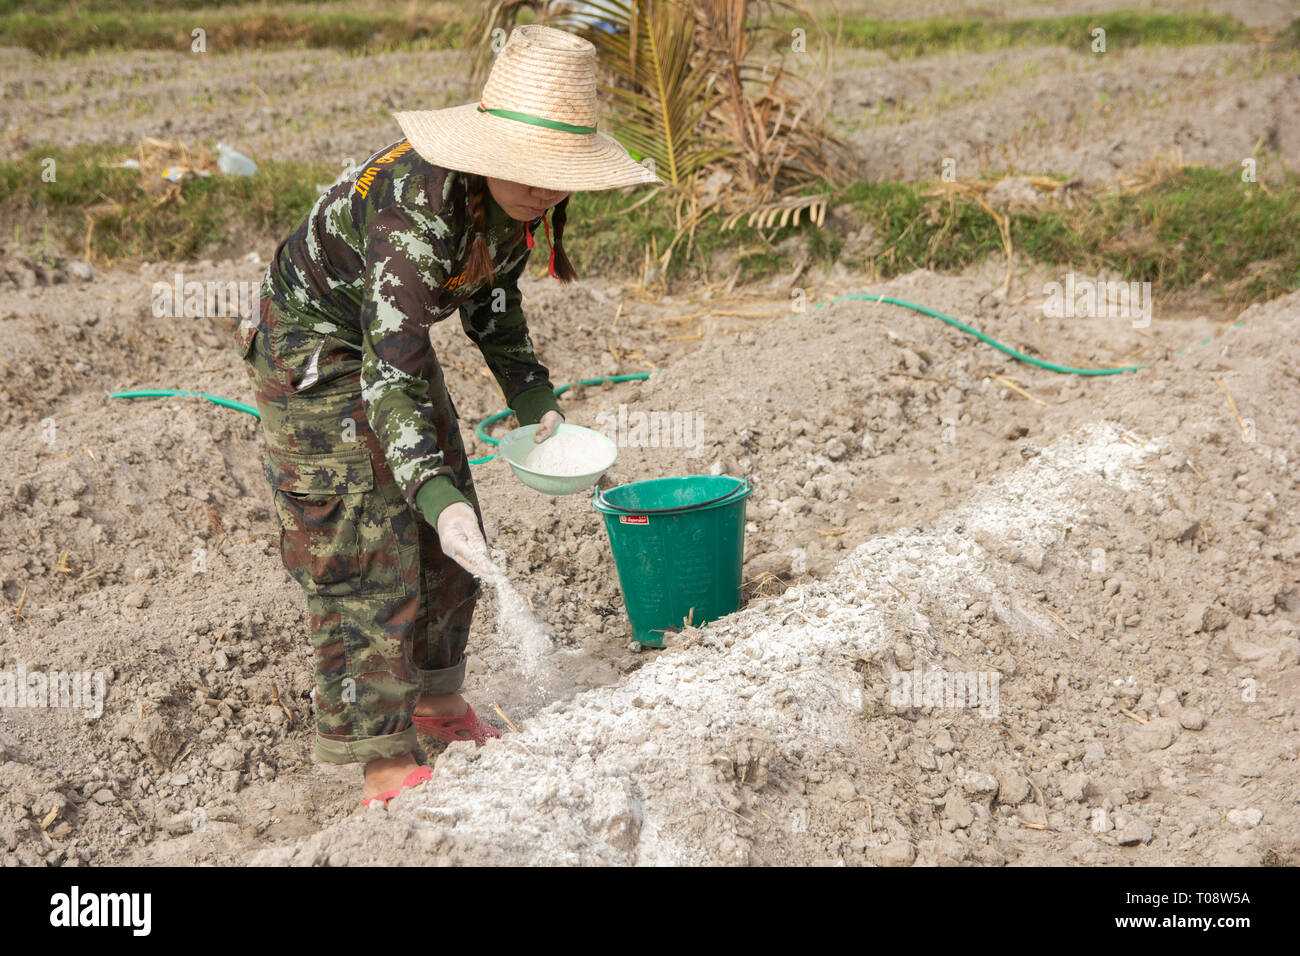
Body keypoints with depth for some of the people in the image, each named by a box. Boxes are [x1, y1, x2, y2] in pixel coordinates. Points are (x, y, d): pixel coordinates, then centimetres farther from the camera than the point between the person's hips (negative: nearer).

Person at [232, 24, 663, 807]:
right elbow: (391, 369, -41)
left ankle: (435, 697, 32)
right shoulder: (416, 203, -37)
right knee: (363, 544, -9)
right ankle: (383, 756, -1)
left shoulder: (519, 194, -12)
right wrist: (435, 492, -51)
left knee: (448, 536, 13)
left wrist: (533, 398, 0)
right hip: (314, 347, -8)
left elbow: (491, 299, 7)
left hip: (394, 338, 8)